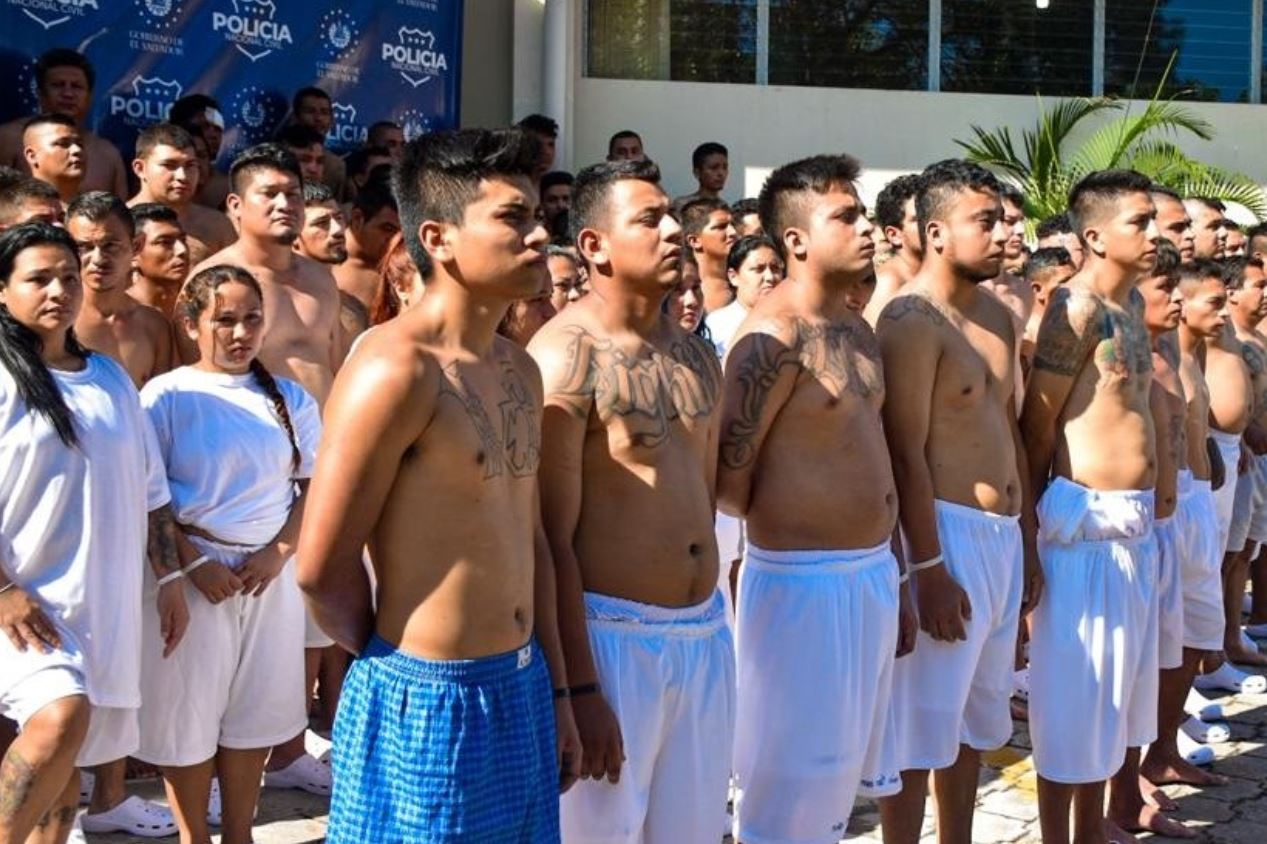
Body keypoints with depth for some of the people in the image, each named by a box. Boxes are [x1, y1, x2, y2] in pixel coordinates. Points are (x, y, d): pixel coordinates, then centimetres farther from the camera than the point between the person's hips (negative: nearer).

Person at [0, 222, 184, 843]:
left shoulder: (111, 379, 13)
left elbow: (149, 490, 17)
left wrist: (169, 579, 13)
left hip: (104, 601, 6)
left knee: (70, 755, 9)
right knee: (61, 718, -27)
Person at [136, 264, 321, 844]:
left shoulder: (291, 399, 6)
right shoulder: (167, 396, -5)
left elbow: (315, 485, 7)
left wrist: (279, 552, -8)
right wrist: (194, 563, -15)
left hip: (271, 573, 3)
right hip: (193, 574, -3)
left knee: (253, 712, 10)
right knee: (188, 713, 4)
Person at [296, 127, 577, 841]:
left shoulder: (519, 370, 10)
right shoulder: (395, 369, -18)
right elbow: (323, 569, -16)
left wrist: (555, 688, 16)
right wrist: (392, 659, 0)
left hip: (522, 690, 8)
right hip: (427, 701, -8)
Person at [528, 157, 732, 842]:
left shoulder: (697, 353, 10)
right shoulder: (567, 354, -13)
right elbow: (552, 538, -16)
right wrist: (580, 688, -18)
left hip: (705, 634, 7)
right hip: (613, 634, -7)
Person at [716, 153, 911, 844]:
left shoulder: (856, 328, 11)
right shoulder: (775, 335, -17)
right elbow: (727, 480, -19)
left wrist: (892, 580, 19)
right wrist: (785, 524, -2)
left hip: (872, 573, 8)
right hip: (804, 580, -8)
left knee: (837, 774, 18)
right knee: (790, 787, 2)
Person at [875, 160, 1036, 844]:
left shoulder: (998, 314, 13)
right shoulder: (911, 321, -13)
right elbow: (906, 455, -18)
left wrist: (1026, 543, 16)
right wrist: (930, 569, -20)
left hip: (1003, 536, 9)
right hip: (947, 532, -9)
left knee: (978, 717, 17)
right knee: (922, 724, -1)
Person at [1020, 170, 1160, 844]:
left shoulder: (1132, 302, 12)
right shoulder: (1078, 307, -15)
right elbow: (1036, 427, -14)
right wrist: (1031, 526, -8)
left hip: (1135, 519, 9)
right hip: (1087, 519, -9)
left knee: (1113, 688, 17)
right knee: (1073, 694, 0)